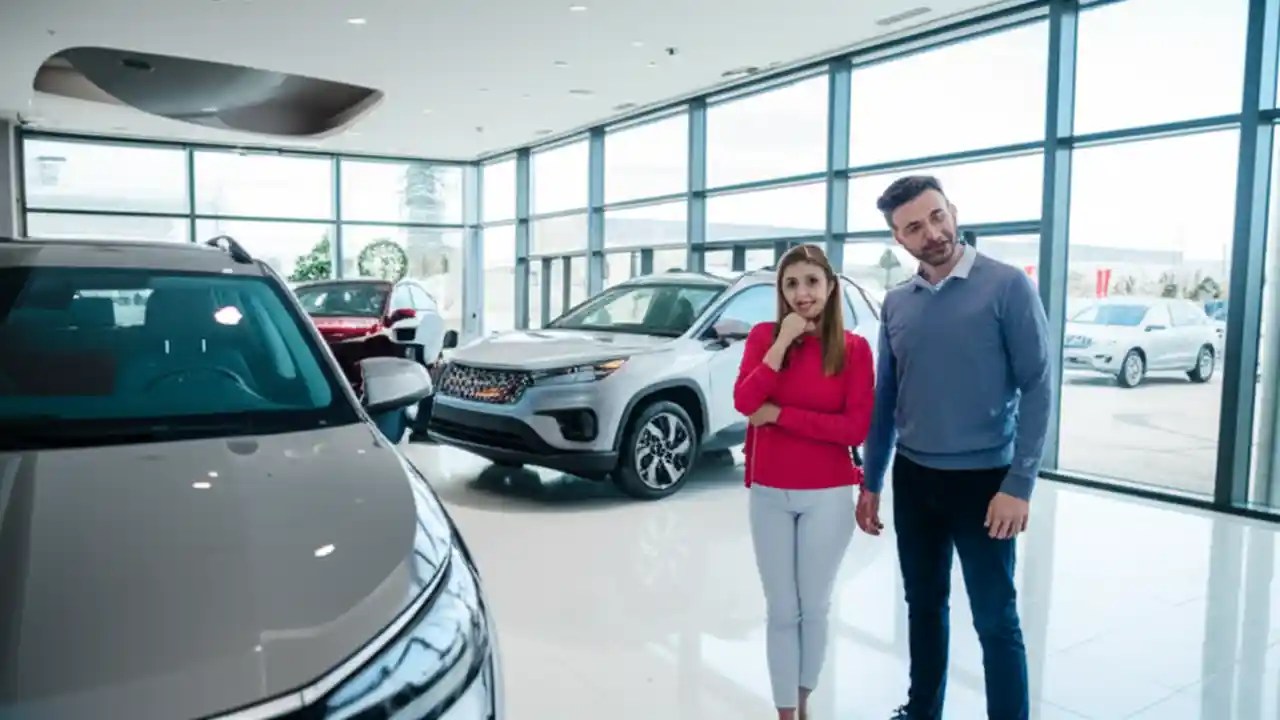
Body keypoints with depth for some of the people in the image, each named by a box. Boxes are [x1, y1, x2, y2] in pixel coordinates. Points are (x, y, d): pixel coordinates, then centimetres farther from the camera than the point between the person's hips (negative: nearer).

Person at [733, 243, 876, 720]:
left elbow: (856, 429, -13)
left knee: (814, 608, 14)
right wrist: (783, 342, -19)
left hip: (828, 496, -1)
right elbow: (744, 402, -15)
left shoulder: (854, 348, -5)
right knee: (781, 611, 8)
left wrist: (778, 414, -15)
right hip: (769, 494, 1)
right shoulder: (764, 336, -1)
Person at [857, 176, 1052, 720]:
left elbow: (1036, 387, -11)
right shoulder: (896, 303, 5)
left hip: (983, 480, -5)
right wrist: (871, 483, 11)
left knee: (996, 620, 5)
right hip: (913, 479, 5)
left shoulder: (1007, 286, -10)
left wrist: (1019, 484, -16)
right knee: (924, 606, 18)